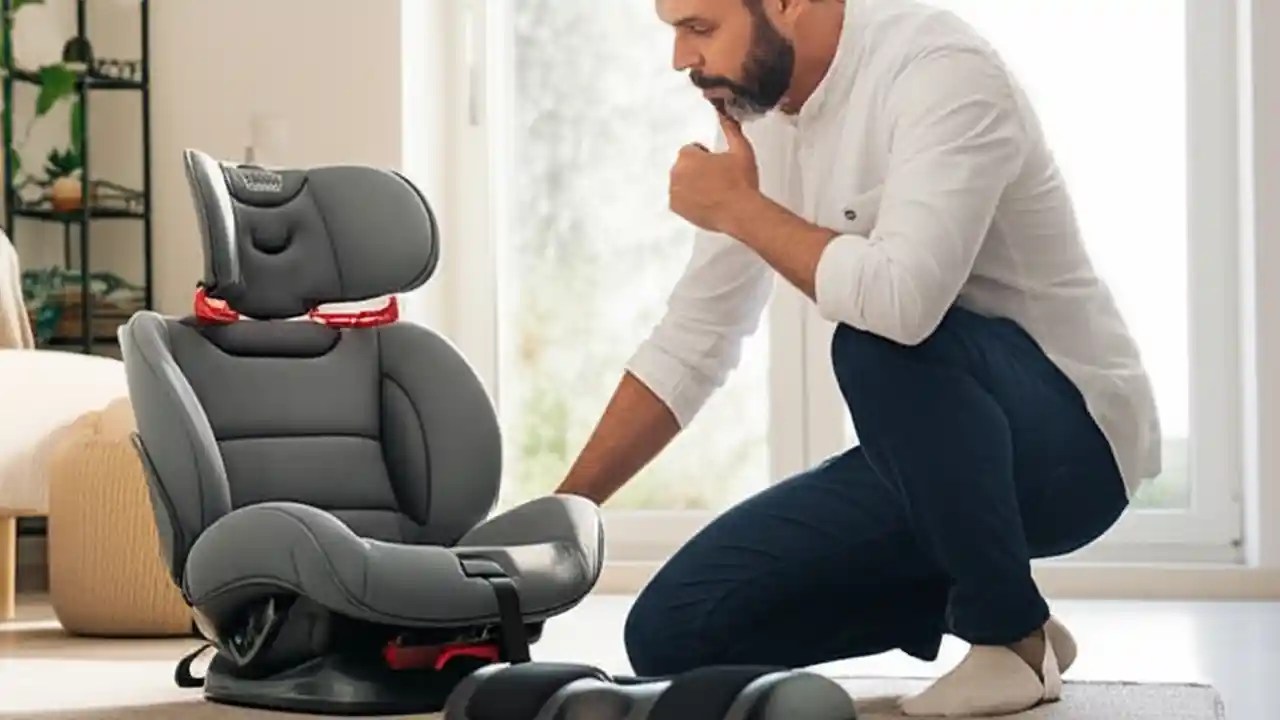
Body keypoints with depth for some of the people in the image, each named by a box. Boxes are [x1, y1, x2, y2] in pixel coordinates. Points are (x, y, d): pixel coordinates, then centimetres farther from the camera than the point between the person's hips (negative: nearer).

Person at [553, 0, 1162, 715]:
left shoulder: (940, 69, -22)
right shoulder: (757, 112, 3)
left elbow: (902, 300, -38)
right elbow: (692, 344, 7)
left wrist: (741, 207, -21)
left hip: (1070, 439, -7)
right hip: (934, 448, 7)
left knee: (879, 337, -37)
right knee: (673, 634, -4)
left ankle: (1013, 632, -15)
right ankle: (982, 598, 10)